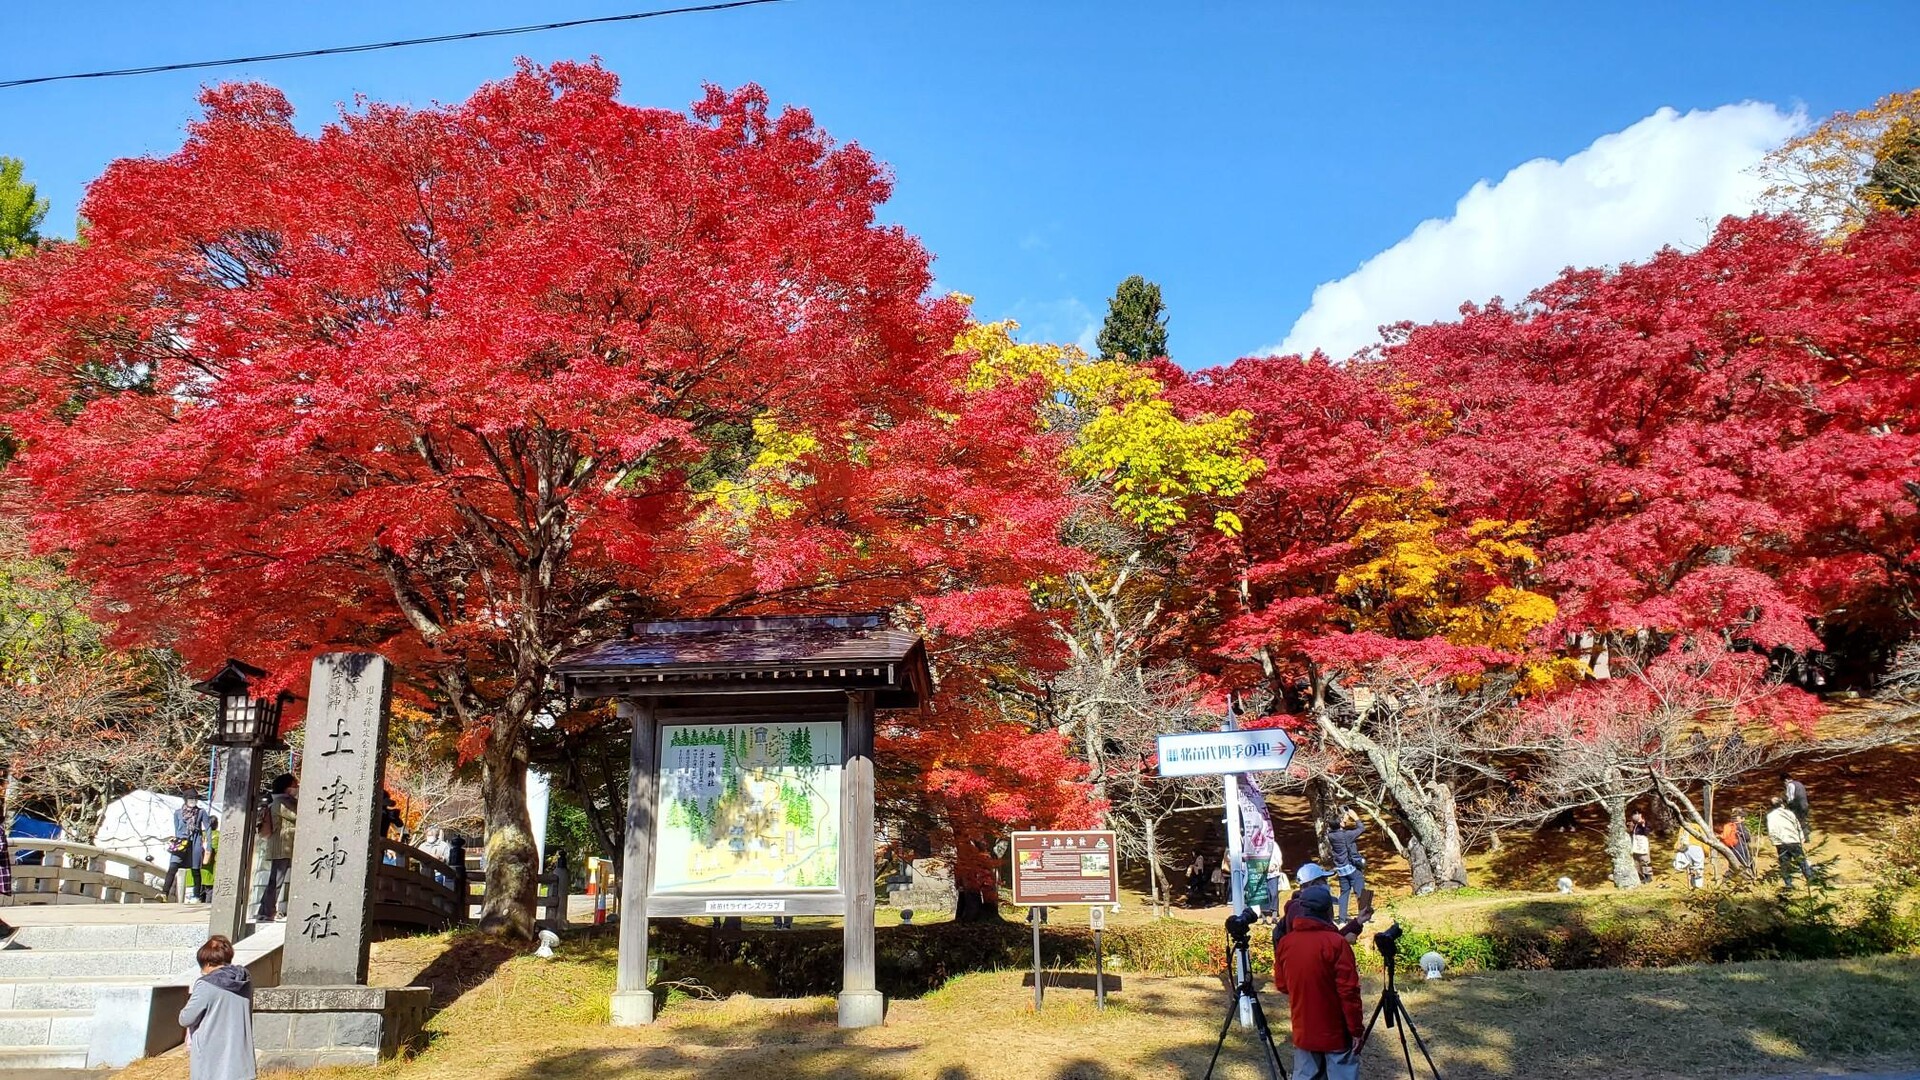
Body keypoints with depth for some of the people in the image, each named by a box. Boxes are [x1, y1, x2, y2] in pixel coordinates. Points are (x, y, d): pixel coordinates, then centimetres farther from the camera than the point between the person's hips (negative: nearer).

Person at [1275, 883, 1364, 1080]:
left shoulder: (1284, 943, 0)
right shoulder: (1336, 943, -17)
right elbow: (1348, 991, -17)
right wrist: (1356, 1030, -10)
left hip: (1303, 1032, 5)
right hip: (1336, 1034, -5)